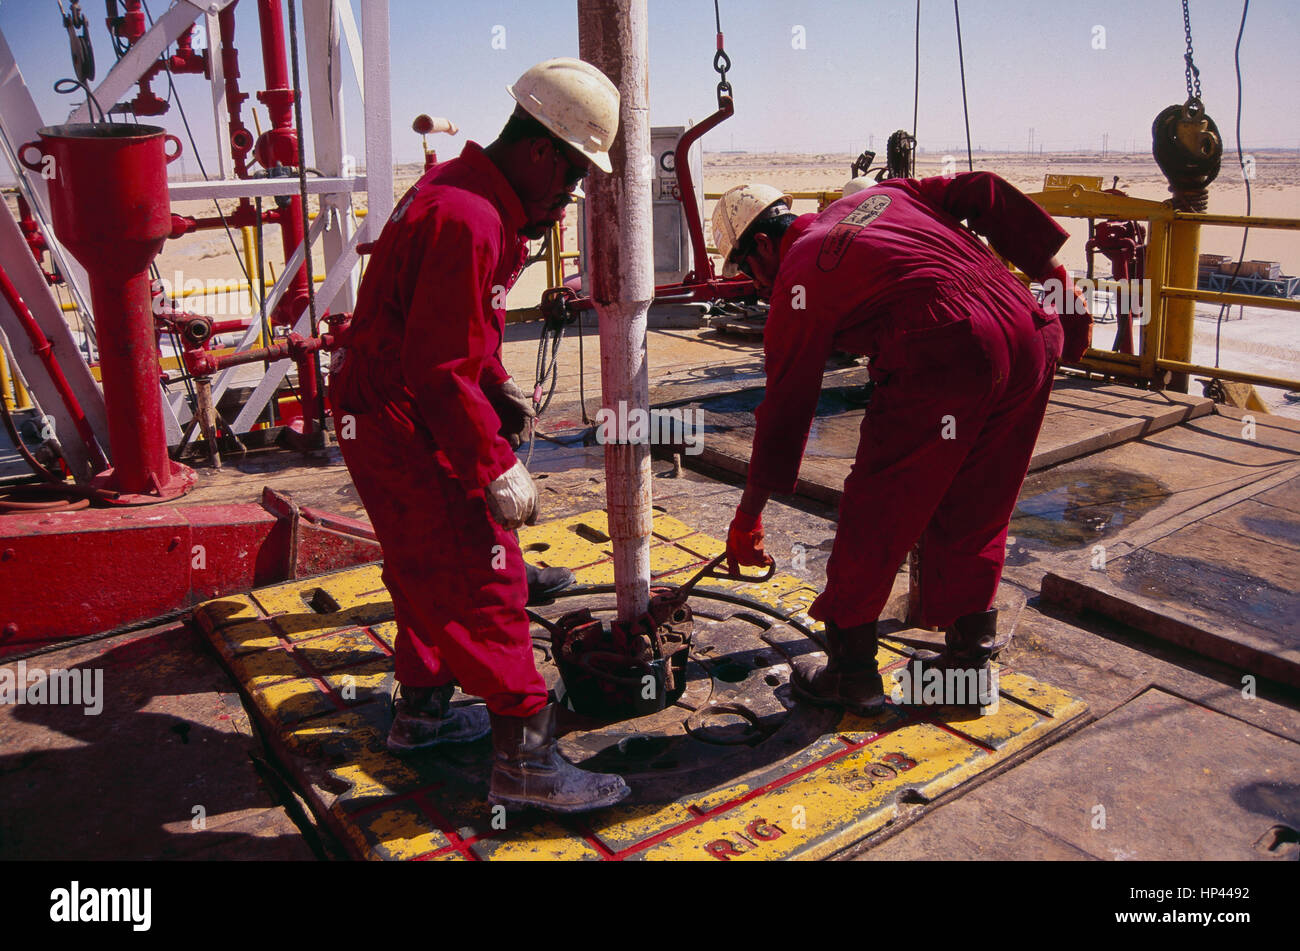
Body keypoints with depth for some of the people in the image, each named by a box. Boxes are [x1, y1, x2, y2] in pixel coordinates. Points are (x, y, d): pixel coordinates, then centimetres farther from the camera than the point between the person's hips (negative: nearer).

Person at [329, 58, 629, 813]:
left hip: (392, 415, 11)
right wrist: (498, 469, -23)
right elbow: (438, 370, -27)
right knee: (483, 578, -7)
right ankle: (524, 763, 1)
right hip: (403, 425, -11)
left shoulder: (466, 192, 11)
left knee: (430, 569, 21)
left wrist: (499, 389, 8)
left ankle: (421, 711, 37)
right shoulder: (467, 220, -24)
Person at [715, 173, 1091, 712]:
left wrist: (747, 518, 16)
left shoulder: (798, 282, 7)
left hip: (943, 361, -8)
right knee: (975, 516, 19)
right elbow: (983, 193, 18)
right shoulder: (881, 195, 26)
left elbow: (784, 407, 8)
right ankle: (970, 658, 29)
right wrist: (1055, 281, 19)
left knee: (875, 517, 7)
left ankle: (850, 672, 18)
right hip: (1031, 339, 8)